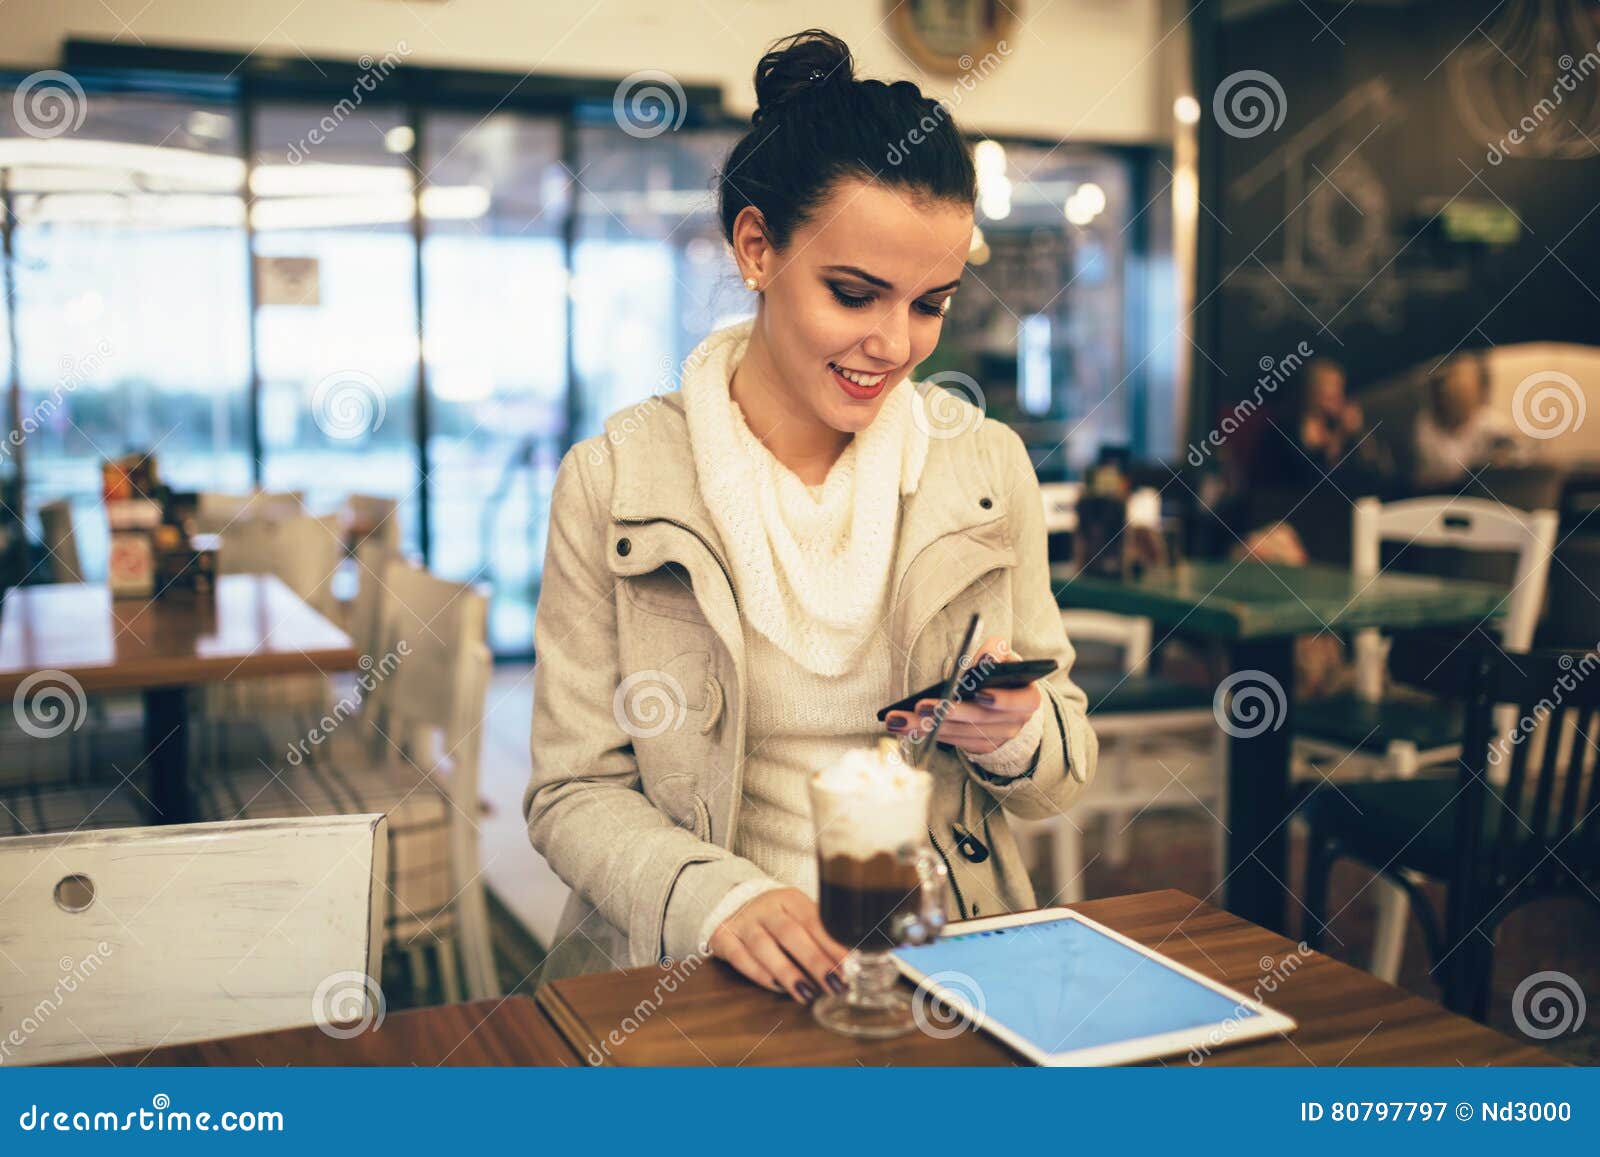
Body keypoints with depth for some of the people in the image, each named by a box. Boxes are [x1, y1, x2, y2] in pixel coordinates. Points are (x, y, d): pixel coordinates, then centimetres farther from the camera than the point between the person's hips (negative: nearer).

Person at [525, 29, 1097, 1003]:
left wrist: (1016, 735, -13)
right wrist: (715, 895, -20)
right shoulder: (615, 479, -3)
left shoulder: (988, 467, 4)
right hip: (697, 983, 0)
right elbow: (576, 793, -2)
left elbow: (1065, 773, 10)